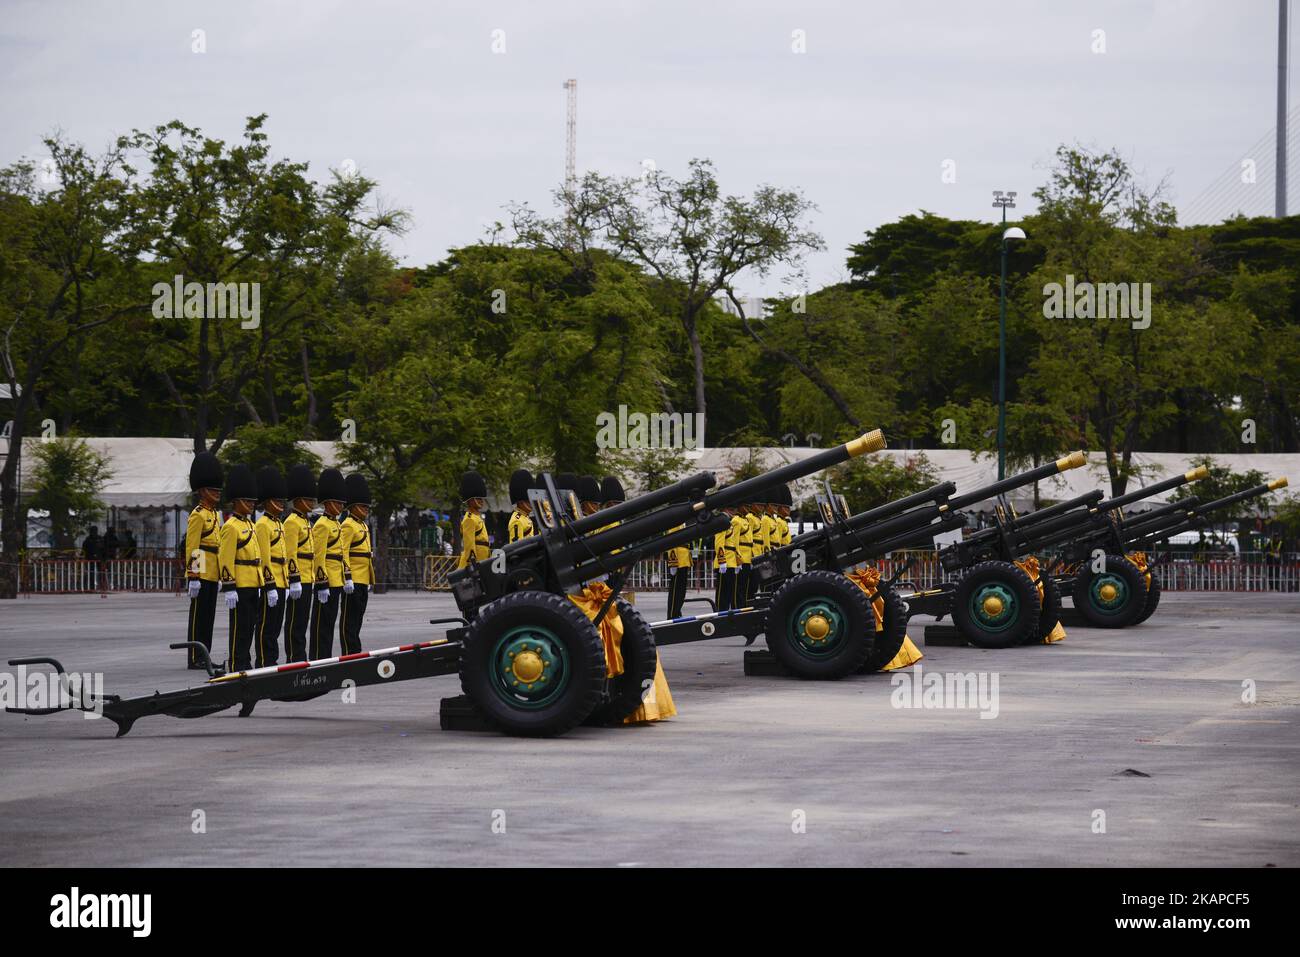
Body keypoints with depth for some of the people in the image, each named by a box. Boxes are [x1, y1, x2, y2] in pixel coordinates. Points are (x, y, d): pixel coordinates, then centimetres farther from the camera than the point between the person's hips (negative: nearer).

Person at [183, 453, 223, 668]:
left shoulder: (215, 515, 17)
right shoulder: (198, 515, -11)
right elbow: (191, 548, -16)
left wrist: (219, 573, 22)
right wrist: (193, 576, -20)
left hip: (212, 575, 9)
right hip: (201, 574, -9)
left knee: (208, 617, 10)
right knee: (198, 616, -5)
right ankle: (194, 659, -2)